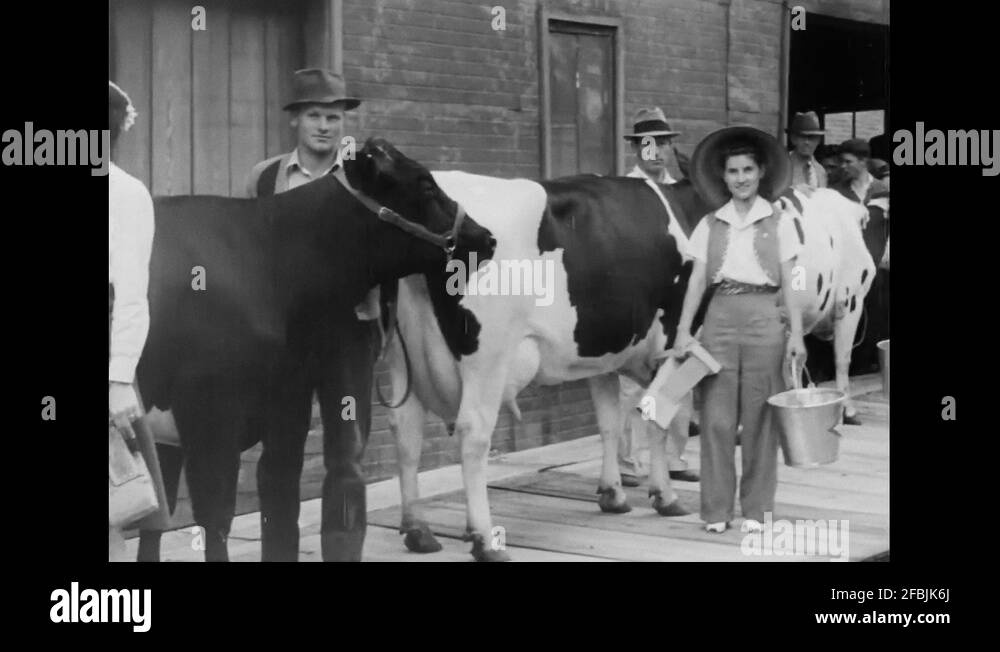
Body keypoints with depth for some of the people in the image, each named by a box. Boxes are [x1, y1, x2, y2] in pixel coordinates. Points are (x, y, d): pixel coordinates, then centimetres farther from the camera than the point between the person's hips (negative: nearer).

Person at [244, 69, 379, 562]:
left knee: (346, 457, 0)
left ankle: (343, 553, 8)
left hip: (347, 329, -2)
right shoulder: (262, 179, 6)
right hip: (281, 329, 2)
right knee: (279, 456, 11)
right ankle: (277, 553, 24)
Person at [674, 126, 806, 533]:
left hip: (764, 318, -1)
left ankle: (756, 509, 10)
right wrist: (683, 331, -2)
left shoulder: (779, 223, 5)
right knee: (716, 416, 1)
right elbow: (697, 280, 7)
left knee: (759, 418, 1)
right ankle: (716, 509, 8)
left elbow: (788, 283, 4)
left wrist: (796, 333, -3)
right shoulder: (709, 225, 9)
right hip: (720, 317, 1)